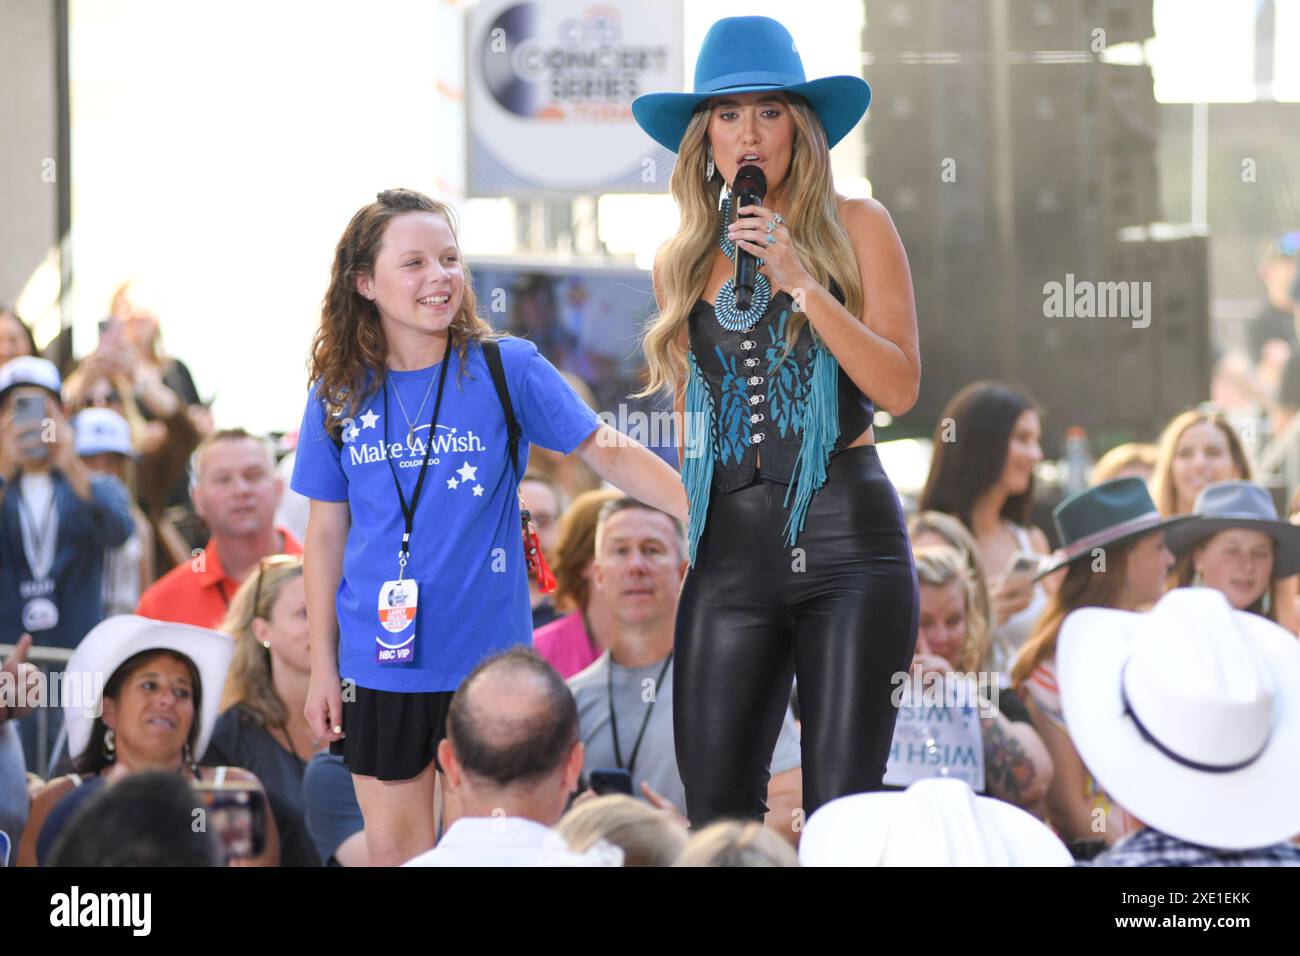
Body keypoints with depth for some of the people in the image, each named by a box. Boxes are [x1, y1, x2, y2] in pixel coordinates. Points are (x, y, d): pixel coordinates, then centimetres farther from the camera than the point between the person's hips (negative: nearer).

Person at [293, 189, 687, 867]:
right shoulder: (338, 394, 1)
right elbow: (327, 532, 7)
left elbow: (608, 453, -5)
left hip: (487, 658, -2)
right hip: (379, 665, 2)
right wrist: (322, 666, 7)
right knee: (391, 850, 7)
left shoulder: (507, 368, -5)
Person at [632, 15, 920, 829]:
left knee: (841, 808, -6)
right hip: (730, 548, 4)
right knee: (714, 810, 1)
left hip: (843, 531, -4)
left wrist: (801, 282, -12)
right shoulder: (683, 263, 13)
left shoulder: (855, 228, 3)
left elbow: (900, 387, -6)